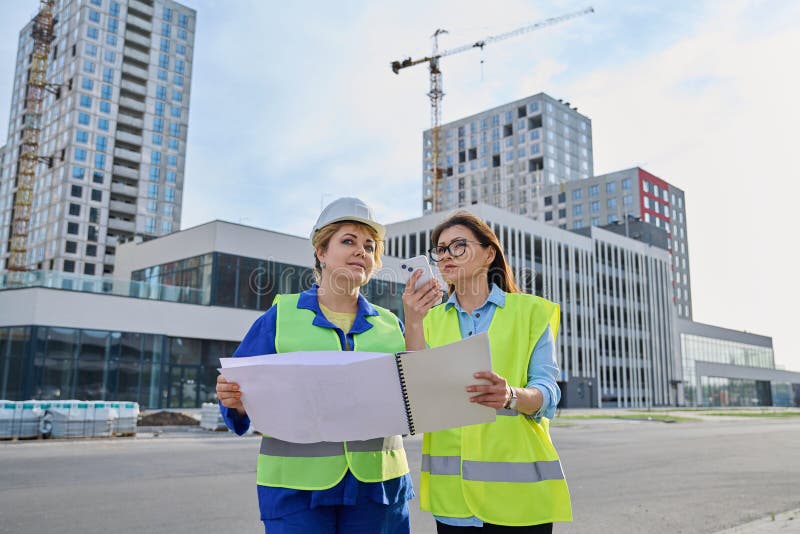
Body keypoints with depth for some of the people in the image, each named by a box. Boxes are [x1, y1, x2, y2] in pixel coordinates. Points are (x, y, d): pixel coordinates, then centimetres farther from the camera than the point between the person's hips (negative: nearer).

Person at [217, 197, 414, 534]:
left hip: (377, 484, 3)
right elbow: (241, 395, 1)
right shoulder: (280, 317, 2)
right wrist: (237, 399, -21)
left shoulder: (390, 325, 9)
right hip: (297, 487, -2)